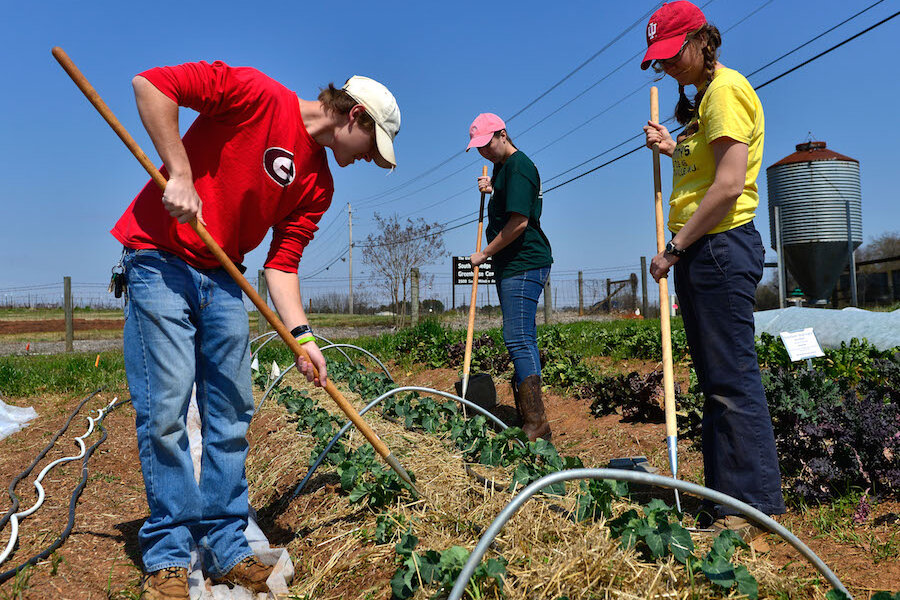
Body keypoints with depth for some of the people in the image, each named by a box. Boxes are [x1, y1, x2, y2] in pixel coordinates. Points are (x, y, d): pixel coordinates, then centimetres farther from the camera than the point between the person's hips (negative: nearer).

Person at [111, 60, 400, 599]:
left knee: (232, 413, 4)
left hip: (222, 279, 7)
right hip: (160, 260, -6)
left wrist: (303, 337, -8)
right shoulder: (256, 94, -12)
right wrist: (179, 173, -21)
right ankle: (168, 556, 6)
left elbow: (282, 264, 2)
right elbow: (152, 83, -14)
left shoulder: (318, 184, 6)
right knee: (165, 408, -8)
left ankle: (228, 547, 15)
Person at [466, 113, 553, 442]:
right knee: (522, 340, 12)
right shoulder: (504, 166, 20)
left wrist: (484, 254, -11)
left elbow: (519, 222, -20)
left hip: (523, 265, -11)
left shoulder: (518, 166, -12)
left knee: (518, 340, -14)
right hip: (512, 265, 11)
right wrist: (491, 190, 14)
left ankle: (536, 425, -12)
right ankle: (526, 415, 19)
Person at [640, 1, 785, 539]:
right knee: (716, 379, 11)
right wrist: (673, 147, 16)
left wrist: (675, 248, -17)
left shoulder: (726, 89, -9)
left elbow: (729, 184, -19)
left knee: (732, 377, -8)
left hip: (720, 246, -10)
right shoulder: (704, 96, 22)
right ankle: (726, 498, 20)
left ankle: (753, 505, 1)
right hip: (702, 252, 10)